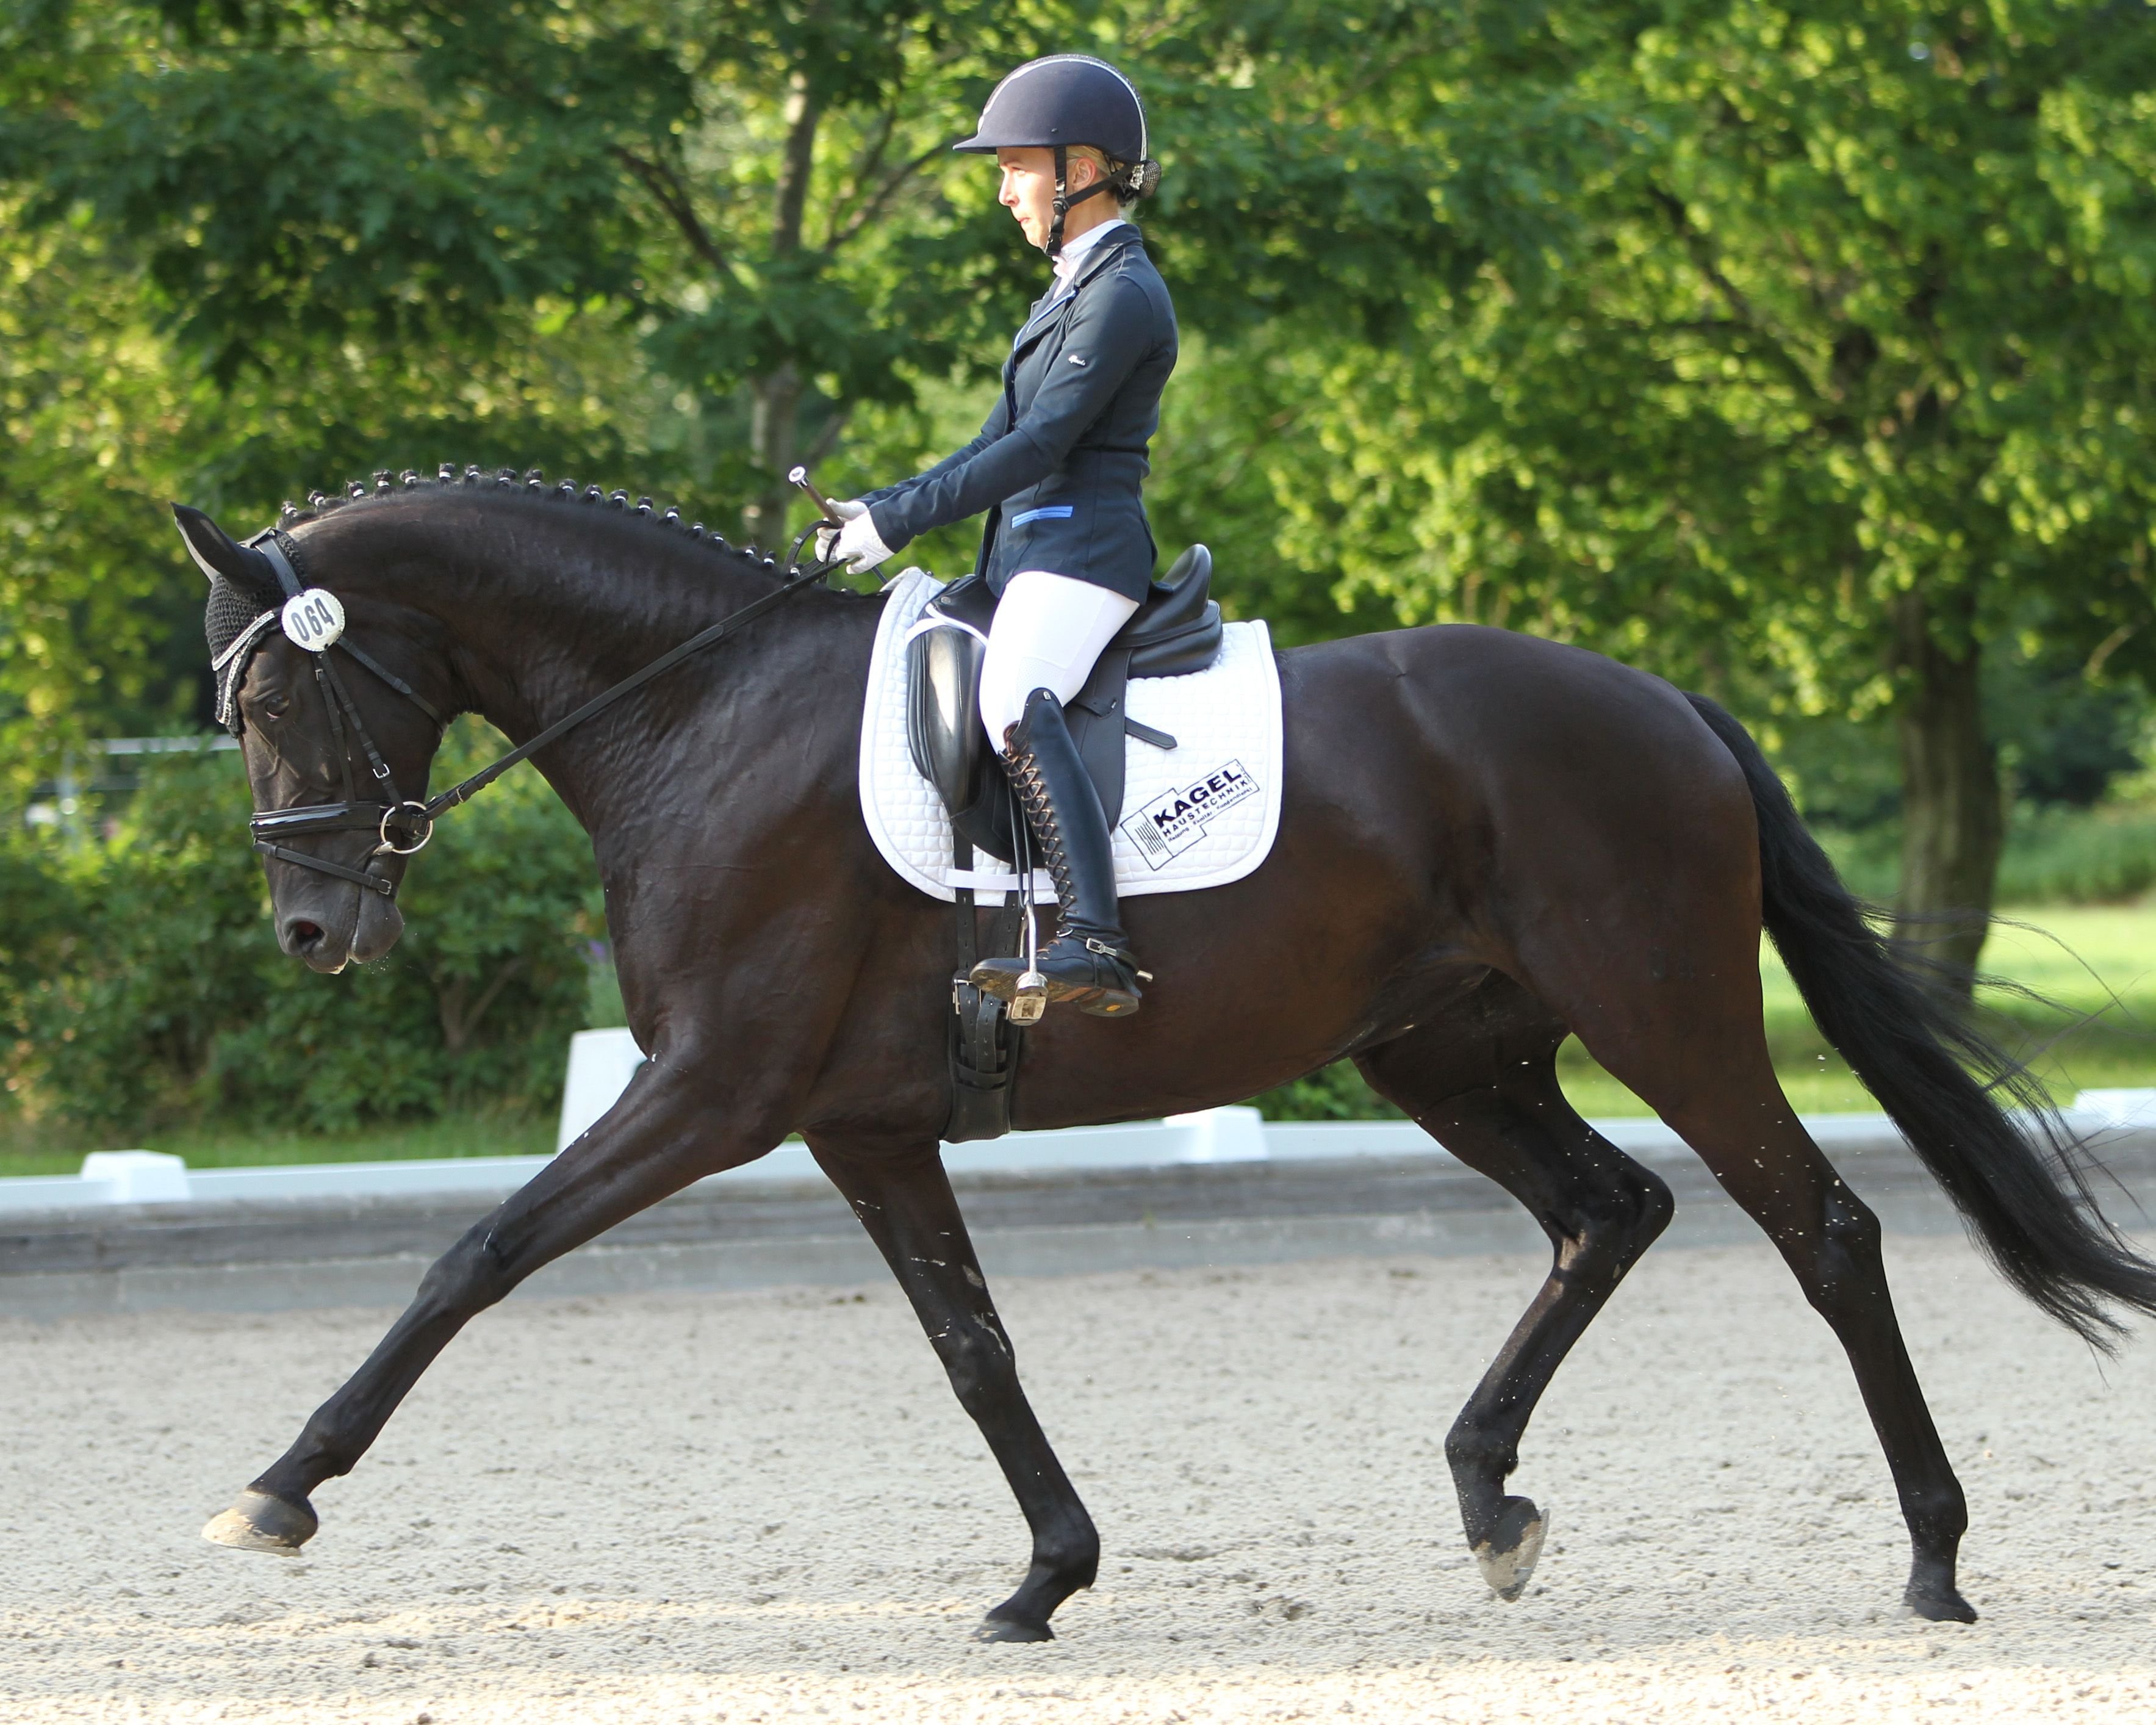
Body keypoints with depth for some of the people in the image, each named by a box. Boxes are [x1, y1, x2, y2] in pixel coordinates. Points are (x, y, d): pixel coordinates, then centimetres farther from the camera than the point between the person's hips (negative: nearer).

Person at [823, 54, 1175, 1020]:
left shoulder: (1123, 296, -10)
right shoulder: (1072, 289, 22)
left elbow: (1040, 445, -17)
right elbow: (1005, 439, 23)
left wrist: (897, 520, -16)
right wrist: (881, 509, 13)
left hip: (1083, 546, -11)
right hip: (1031, 551, 11)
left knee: (1015, 705, -34)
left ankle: (1094, 945, -47)